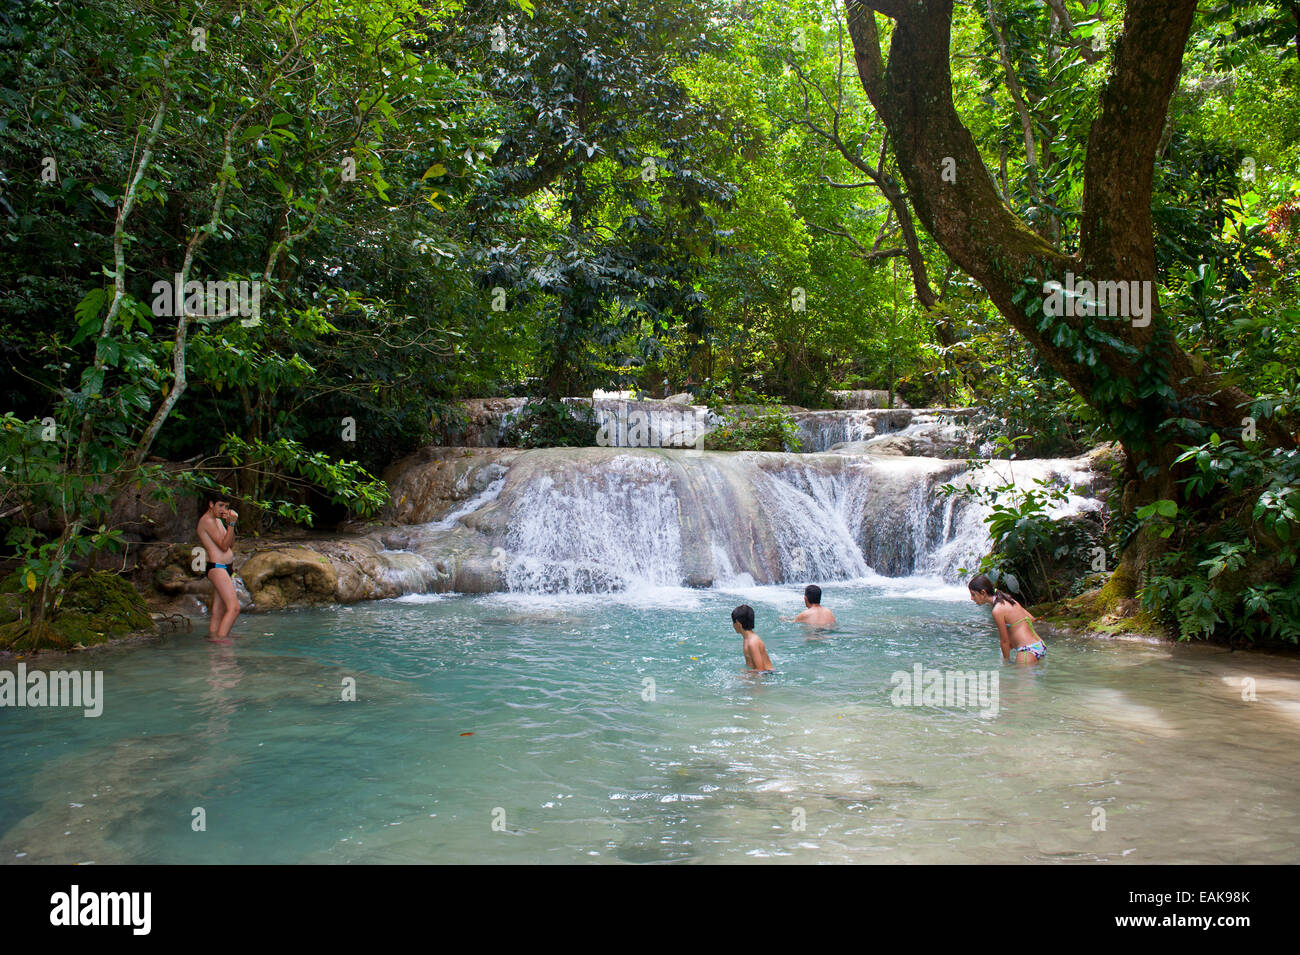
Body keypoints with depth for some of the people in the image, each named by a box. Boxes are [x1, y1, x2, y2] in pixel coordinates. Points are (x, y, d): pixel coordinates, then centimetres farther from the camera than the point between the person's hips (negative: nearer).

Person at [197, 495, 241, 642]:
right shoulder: (207, 520, -10)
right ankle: (220, 639, -20)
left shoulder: (218, 520, 19)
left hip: (226, 568, 10)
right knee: (234, 607, -18)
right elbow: (224, 546, -14)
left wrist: (230, 524, 6)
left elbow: (231, 545, 18)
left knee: (218, 611, 8)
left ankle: (213, 637, 9)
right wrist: (231, 524, -19)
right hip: (217, 568, -10)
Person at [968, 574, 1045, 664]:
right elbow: (1031, 618, 17)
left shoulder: (997, 610, -16)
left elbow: (1005, 641, -10)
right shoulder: (1008, 600, 10)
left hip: (1028, 651, -9)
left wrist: (1006, 661, 5)